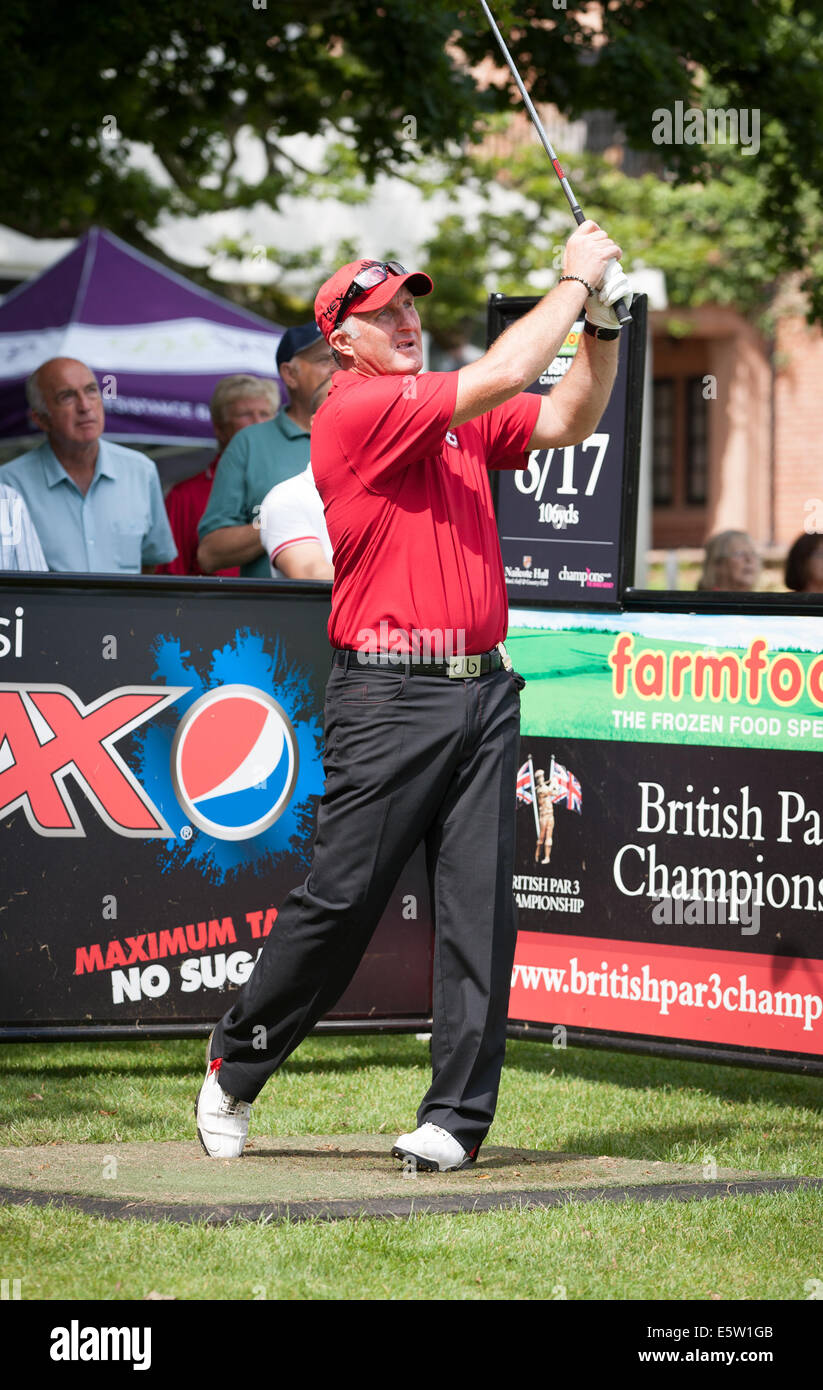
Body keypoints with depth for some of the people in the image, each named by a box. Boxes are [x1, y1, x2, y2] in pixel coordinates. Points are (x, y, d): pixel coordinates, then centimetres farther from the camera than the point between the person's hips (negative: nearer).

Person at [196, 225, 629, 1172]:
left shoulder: (458, 416, 16)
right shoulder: (354, 410, -8)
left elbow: (568, 420, 19)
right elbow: (499, 378, -15)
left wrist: (602, 322, 4)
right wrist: (574, 282, -6)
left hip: (483, 692, 7)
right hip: (389, 694, -7)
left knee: (479, 905, 0)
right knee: (341, 900, -4)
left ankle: (457, 1116, 2)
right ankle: (234, 1069, 14)